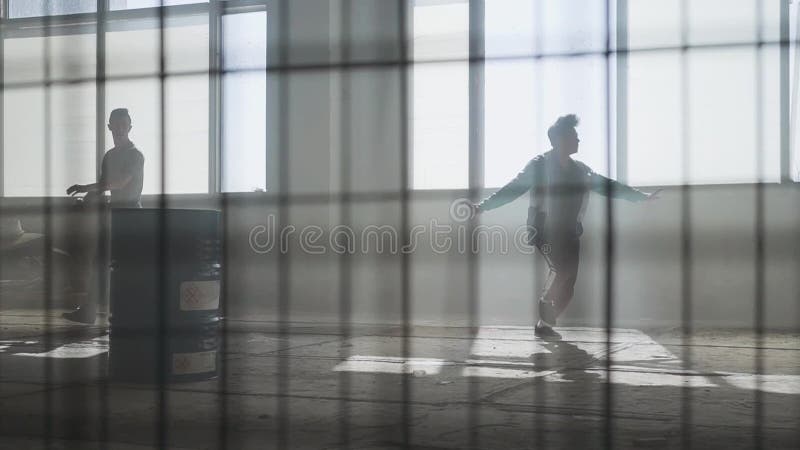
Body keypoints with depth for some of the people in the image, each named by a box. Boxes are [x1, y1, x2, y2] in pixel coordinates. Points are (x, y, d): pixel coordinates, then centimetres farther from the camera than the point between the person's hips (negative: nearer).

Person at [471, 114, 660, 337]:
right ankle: (545, 304, -4)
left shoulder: (579, 169, 10)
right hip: (546, 231, -6)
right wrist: (483, 206, -21)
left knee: (566, 287, 2)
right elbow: (512, 189, -10)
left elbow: (607, 186, 18)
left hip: (570, 233, 6)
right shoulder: (539, 165, -6)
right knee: (561, 269, -27)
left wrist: (642, 196, 19)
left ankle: (544, 325, 15)